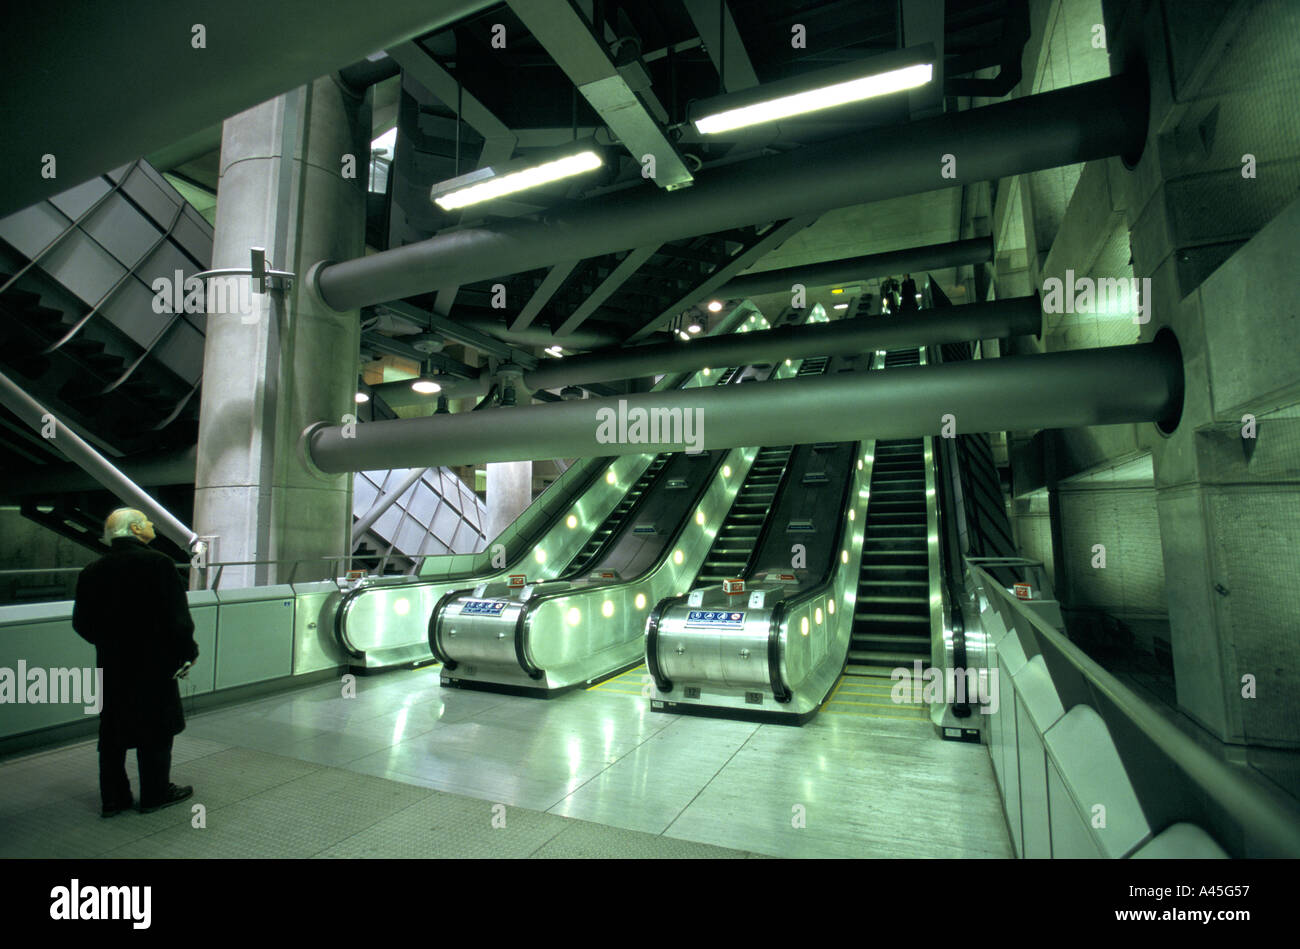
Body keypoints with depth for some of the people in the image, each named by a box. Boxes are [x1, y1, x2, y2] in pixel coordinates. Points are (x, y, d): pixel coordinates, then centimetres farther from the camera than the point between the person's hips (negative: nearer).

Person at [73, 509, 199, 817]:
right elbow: (177, 617, -17)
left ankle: (113, 798, 25)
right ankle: (155, 794, 19)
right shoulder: (158, 563, -16)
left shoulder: (92, 571, 2)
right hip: (154, 665, -5)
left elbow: (81, 623, 8)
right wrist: (188, 651, -4)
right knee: (156, 730, 8)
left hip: (110, 666, 5)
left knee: (112, 732, 16)